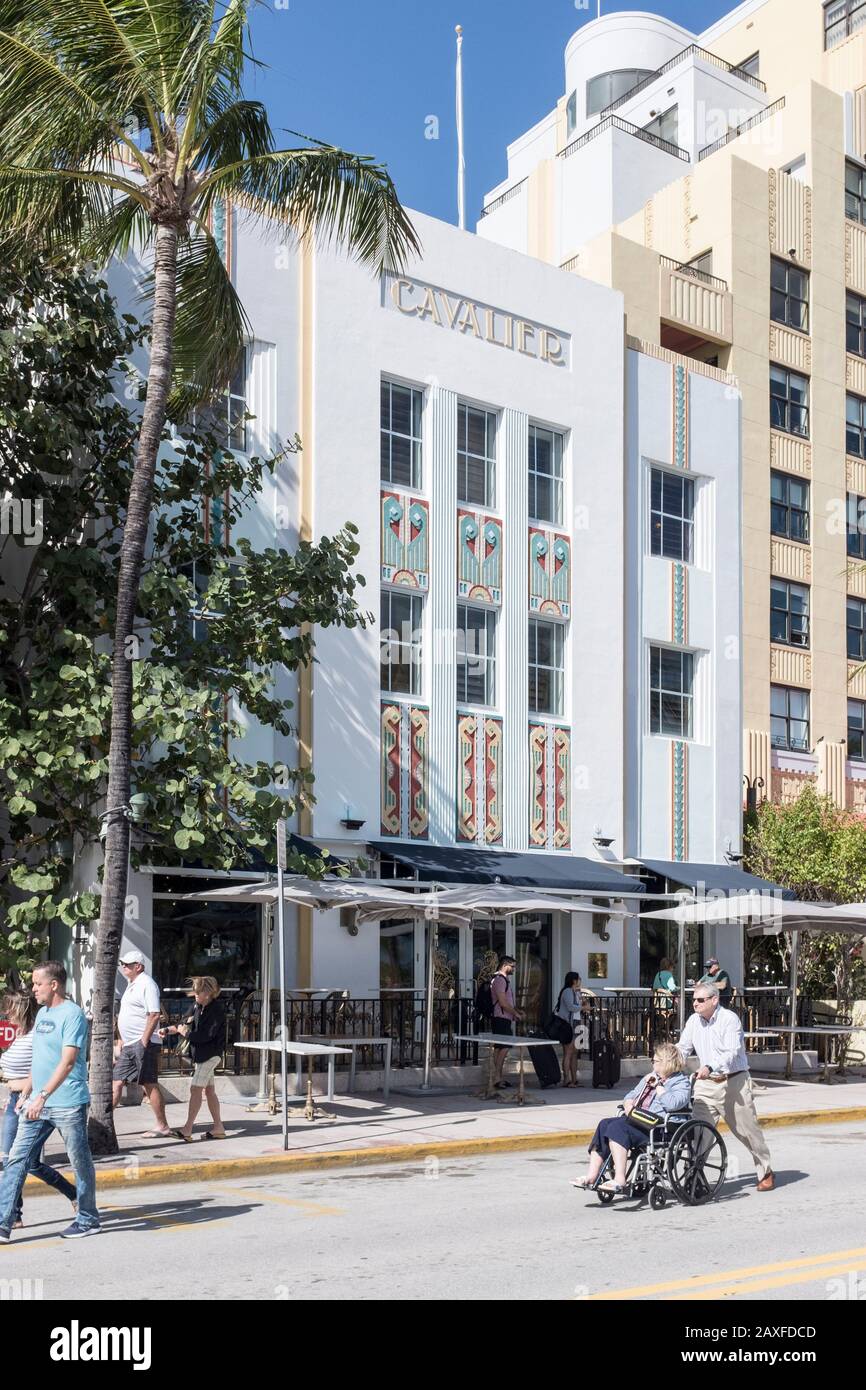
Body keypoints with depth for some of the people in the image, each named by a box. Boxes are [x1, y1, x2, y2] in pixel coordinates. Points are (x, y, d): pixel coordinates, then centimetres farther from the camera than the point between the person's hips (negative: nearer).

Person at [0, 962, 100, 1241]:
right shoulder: (42, 1013, 13)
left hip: (68, 1104, -8)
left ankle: (88, 1220, 19)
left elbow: (67, 1062, -21)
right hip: (37, 1103, 8)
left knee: (80, 1163, 6)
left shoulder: (72, 1014, -13)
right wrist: (25, 1093, 19)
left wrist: (42, 1096, -27)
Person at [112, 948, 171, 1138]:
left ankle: (163, 1127, 1)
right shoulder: (132, 985, 18)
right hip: (129, 1045, 10)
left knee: (150, 1085, -5)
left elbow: (154, 1015, -20)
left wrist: (144, 1042, -22)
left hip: (144, 1044, -10)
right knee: (116, 1081, 8)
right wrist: (122, 1041, 21)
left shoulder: (147, 984, -12)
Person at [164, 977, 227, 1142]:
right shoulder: (199, 1007, 8)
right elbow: (187, 1024, 19)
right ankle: (218, 1128, 18)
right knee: (209, 1090, 12)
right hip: (202, 1054, 9)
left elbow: (204, 1036, -23)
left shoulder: (216, 1010, -18)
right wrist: (168, 1030, 6)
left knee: (196, 1088, -12)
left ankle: (187, 1129, -12)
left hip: (210, 1053, -9)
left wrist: (184, 1032, -11)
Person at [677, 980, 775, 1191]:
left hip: (733, 1082, -5)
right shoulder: (694, 1021, 4)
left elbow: (732, 1053, -24)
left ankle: (766, 1173, 25)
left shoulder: (729, 1019, -14)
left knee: (748, 1131, 7)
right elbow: (683, 1049, 8)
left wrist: (710, 1067, -39)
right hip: (706, 1084, 5)